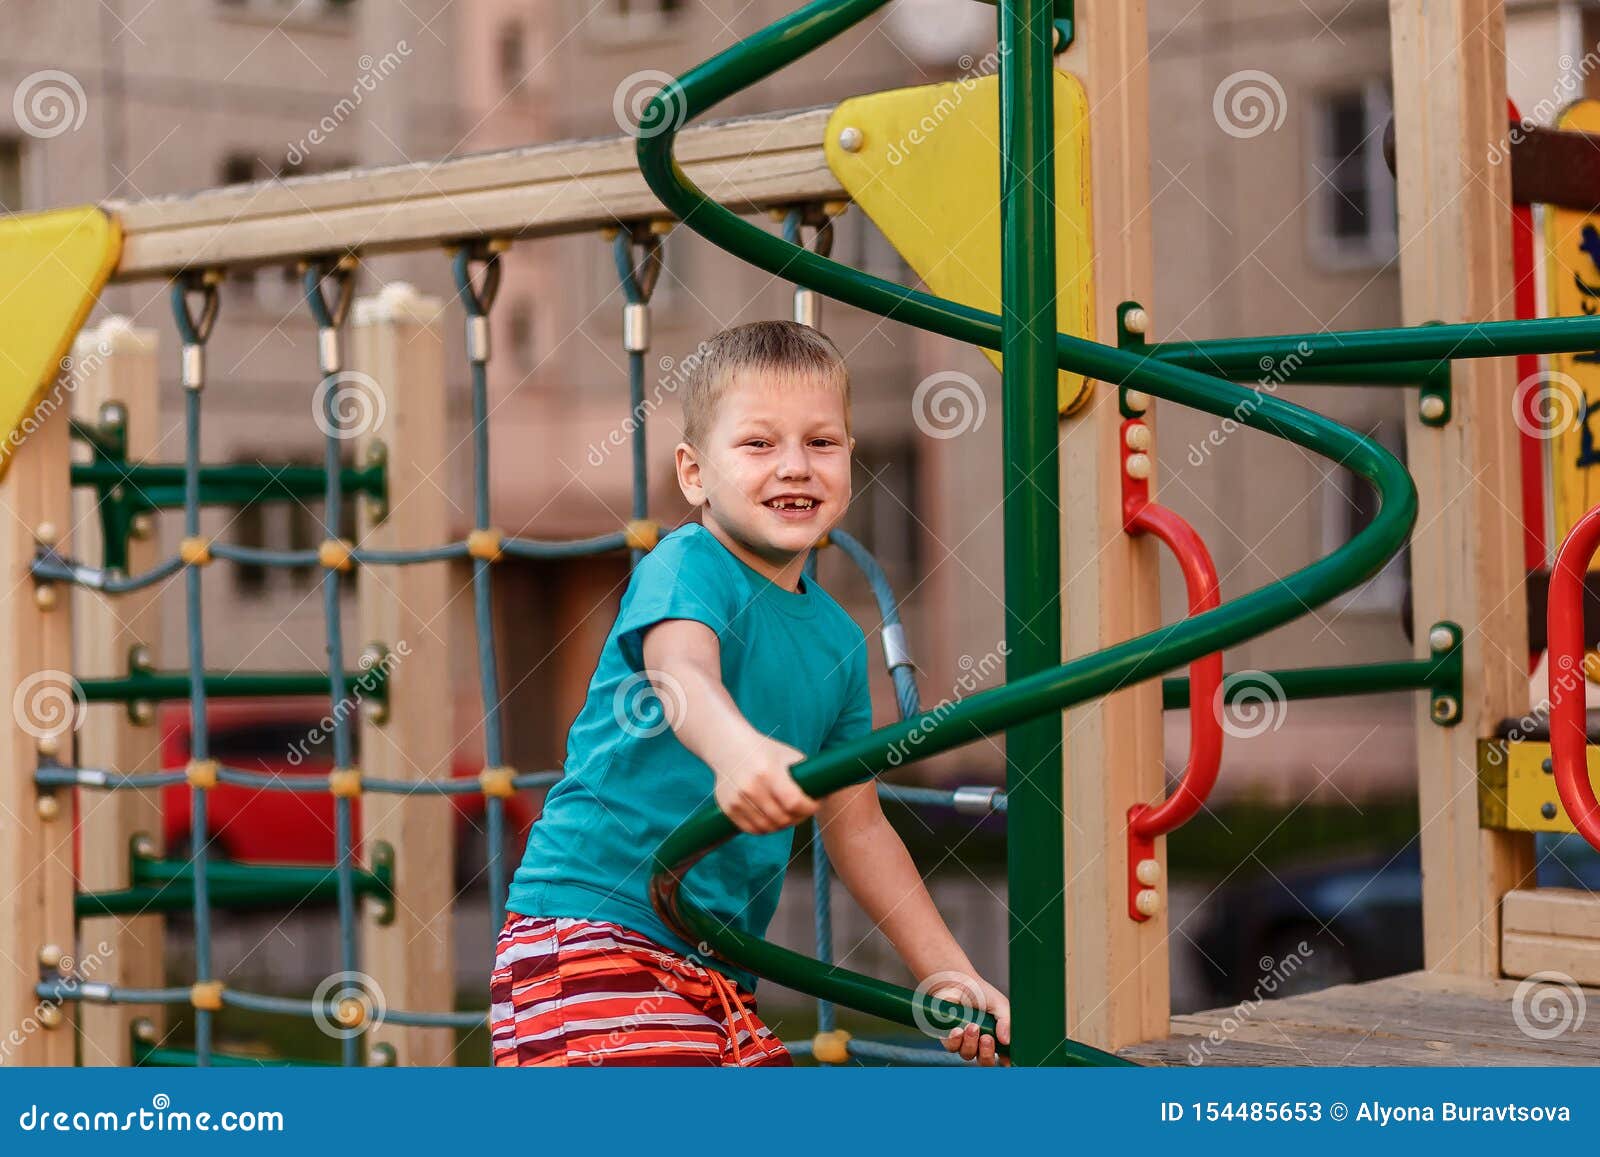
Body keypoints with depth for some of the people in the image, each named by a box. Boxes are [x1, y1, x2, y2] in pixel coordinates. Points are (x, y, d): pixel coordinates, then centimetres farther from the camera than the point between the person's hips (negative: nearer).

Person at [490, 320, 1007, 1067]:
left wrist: (950, 977, 16)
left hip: (718, 967, 8)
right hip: (593, 928, -8)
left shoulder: (838, 639, 12)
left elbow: (857, 828, 19)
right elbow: (680, 675, -32)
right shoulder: (686, 565, -9)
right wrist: (734, 748, -56)